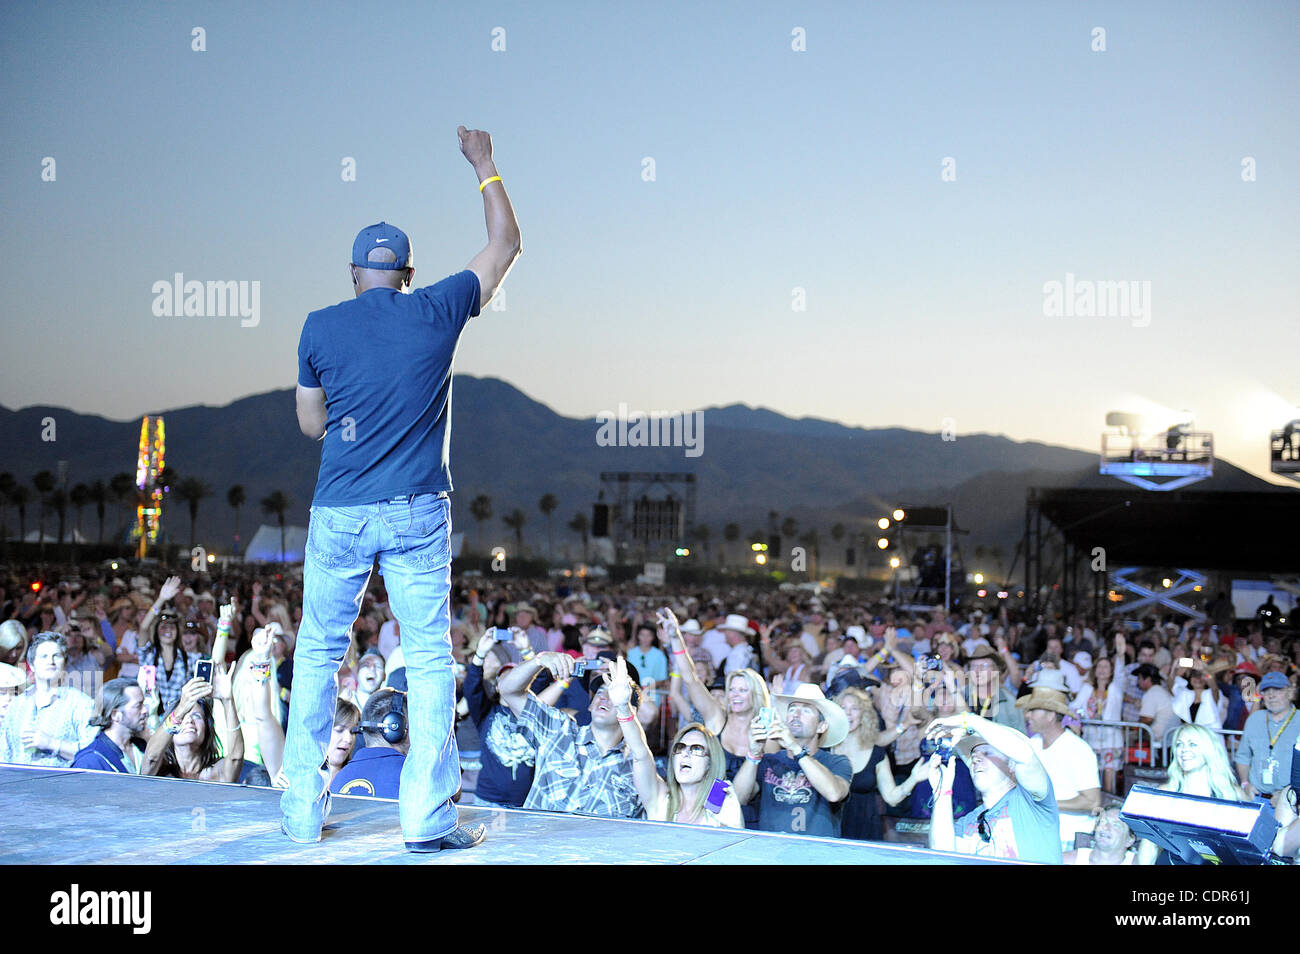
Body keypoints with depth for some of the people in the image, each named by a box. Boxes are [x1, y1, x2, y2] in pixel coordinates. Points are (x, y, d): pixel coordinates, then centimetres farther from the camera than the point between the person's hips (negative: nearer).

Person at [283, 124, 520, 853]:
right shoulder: (437, 313, 0)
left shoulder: (321, 328, 1)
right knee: (430, 658, 2)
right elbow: (506, 245, 13)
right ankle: (428, 816, -3)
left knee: (318, 654, 13)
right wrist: (484, 166, 23)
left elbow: (311, 423, 10)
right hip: (418, 512, -1)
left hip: (339, 513, 1)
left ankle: (303, 809, 15)